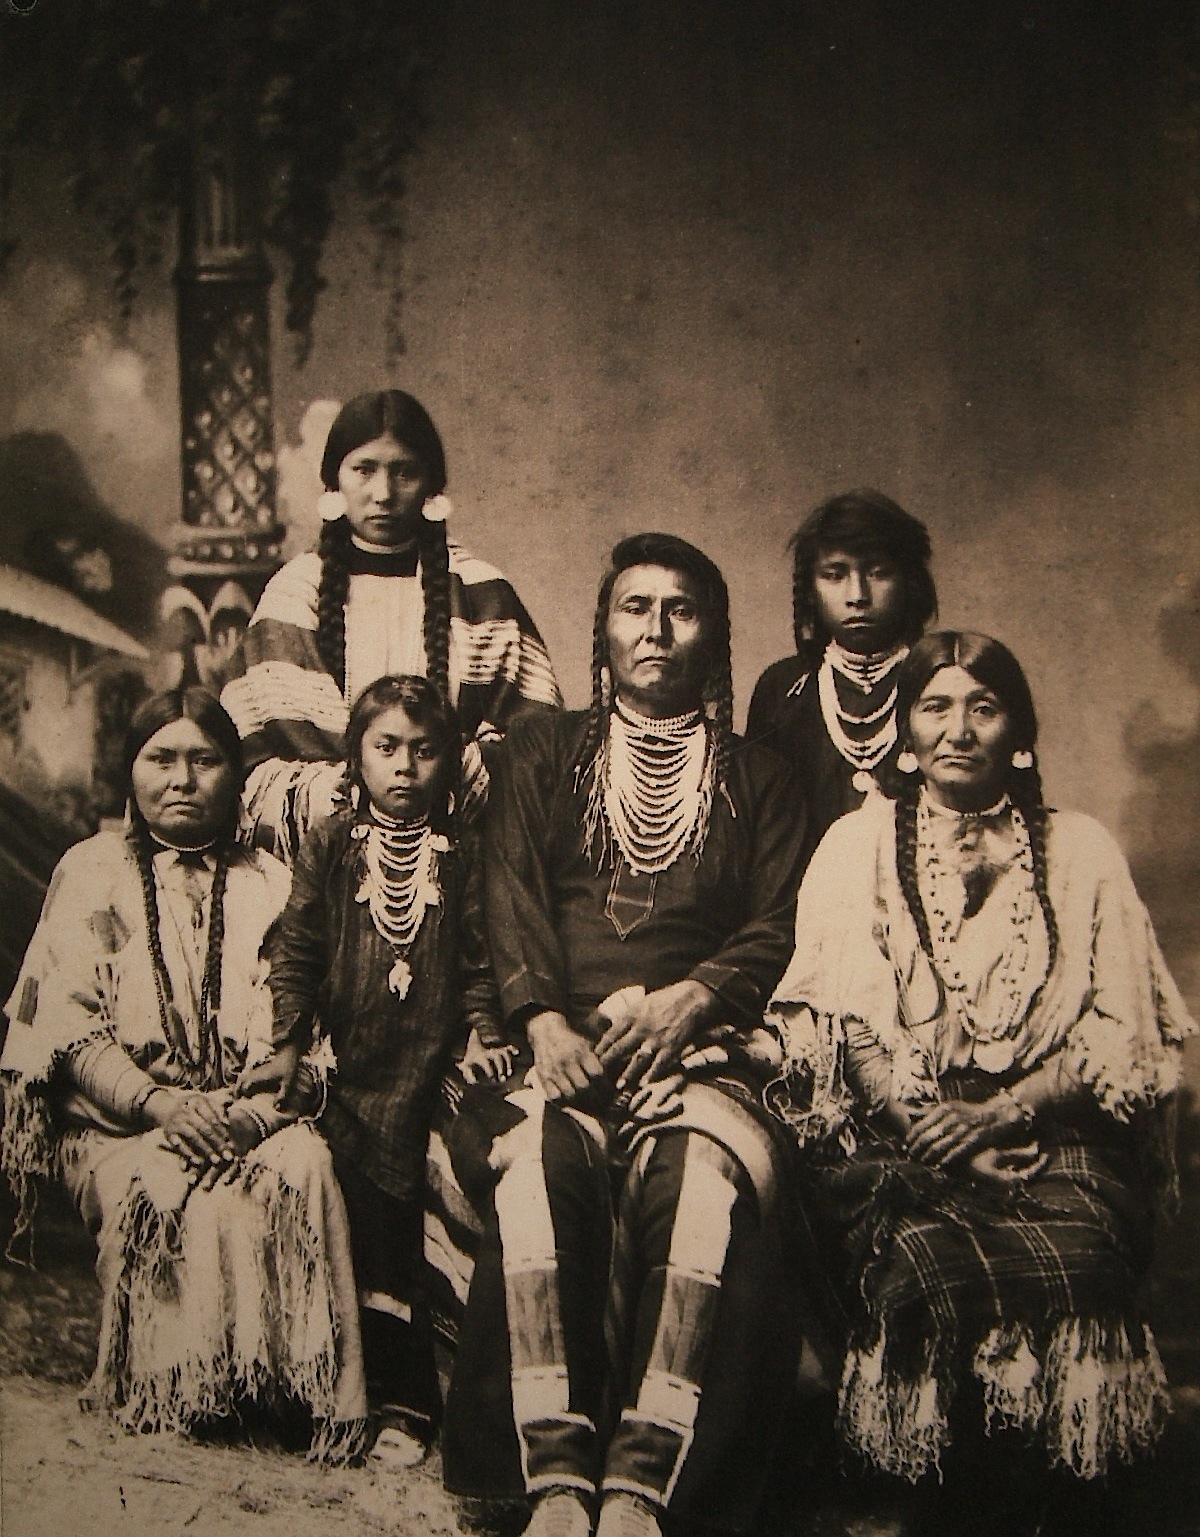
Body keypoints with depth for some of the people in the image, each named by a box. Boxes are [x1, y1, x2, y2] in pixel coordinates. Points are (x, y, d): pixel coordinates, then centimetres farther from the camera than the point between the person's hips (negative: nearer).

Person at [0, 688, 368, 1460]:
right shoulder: (92, 871, 12)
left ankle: (310, 1391, -23)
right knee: (168, 1193, -33)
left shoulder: (270, 883, 16)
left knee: (306, 1166, -31)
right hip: (120, 1120, -1)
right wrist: (158, 1104, -17)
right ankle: (177, 1395, -15)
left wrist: (255, 1106, -17)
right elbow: (68, 1026, 0)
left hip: (253, 1115, 1)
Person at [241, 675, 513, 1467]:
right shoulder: (330, 845, 8)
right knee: (370, 1206, -6)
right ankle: (405, 1393, 4)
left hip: (433, 1062, -1)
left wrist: (483, 1034, -5)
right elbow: (297, 949, 8)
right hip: (352, 1065, 1)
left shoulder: (463, 848, 5)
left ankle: (404, 1397, 2)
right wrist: (289, 1044, 2)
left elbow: (479, 954, 6)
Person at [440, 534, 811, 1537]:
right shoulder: (542, 754, 22)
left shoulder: (759, 781, 21)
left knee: (706, 1176, -34)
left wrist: (687, 1000, -12)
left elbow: (776, 933, 8)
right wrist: (547, 1023, -10)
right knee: (538, 1157, -34)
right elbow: (513, 903, 8)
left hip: (699, 1047, 0)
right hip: (563, 1039, 0)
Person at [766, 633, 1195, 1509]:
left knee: (1072, 1266, -31)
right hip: (898, 1131, 0)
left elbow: (1121, 1032, 6)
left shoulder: (1081, 852, 15)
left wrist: (998, 1114, -9)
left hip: (1046, 1132, 0)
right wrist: (917, 1115, -14)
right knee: (927, 1260, -31)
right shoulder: (858, 846, 15)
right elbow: (838, 1019, 4)